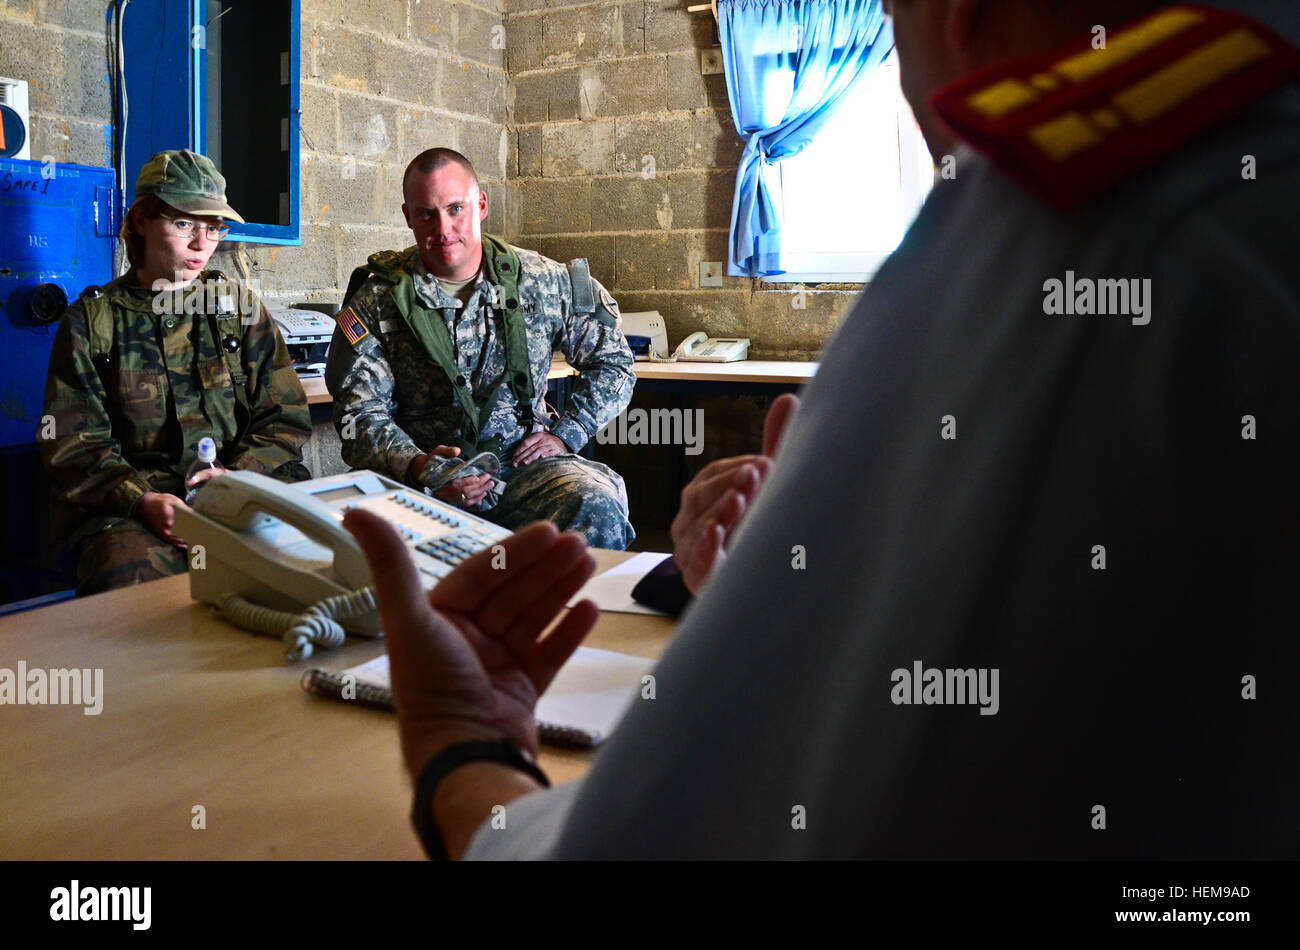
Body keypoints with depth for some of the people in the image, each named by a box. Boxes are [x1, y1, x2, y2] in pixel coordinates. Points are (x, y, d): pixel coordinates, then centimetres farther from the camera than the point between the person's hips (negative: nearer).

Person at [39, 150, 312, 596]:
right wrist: (143, 500, -16)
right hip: (125, 508, -2)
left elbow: (285, 419, 11)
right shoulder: (93, 319, 11)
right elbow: (72, 442, 3)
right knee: (131, 577, -36)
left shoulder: (241, 307, 17)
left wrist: (236, 475, -10)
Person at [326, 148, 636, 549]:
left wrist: (566, 434, 4)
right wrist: (416, 468, -20)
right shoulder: (376, 303, 4)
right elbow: (361, 415, 0)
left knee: (597, 505, -32)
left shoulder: (542, 281, 8)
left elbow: (613, 361, 17)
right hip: (428, 481, -1)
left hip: (525, 463, 1)